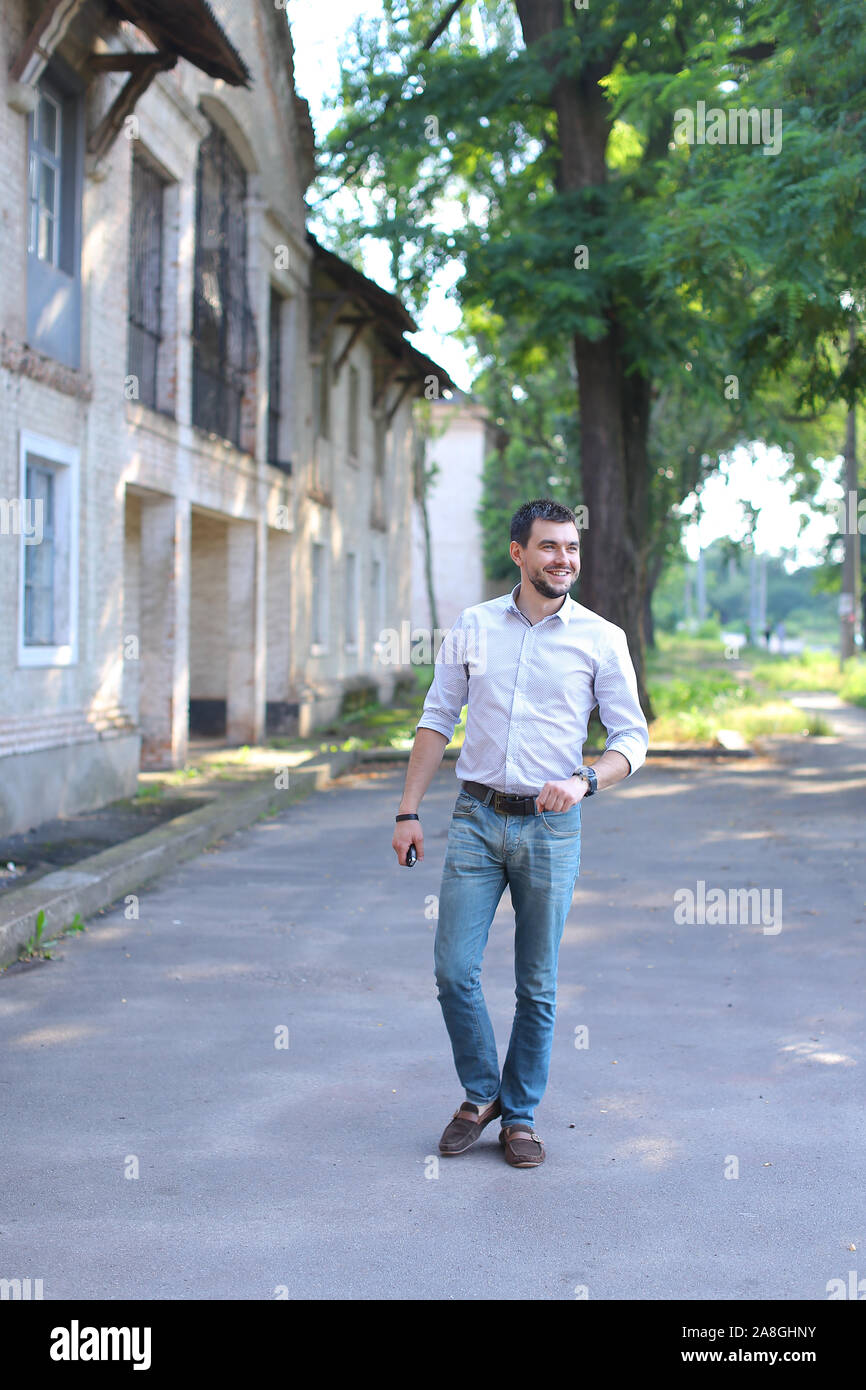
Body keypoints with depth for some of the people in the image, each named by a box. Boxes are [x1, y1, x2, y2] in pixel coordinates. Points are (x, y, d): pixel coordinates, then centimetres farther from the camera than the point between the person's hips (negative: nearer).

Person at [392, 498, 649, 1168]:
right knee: (454, 970, -2)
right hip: (477, 818, 1)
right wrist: (409, 812, 4)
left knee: (538, 986, 6)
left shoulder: (603, 639, -1)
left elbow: (633, 738, -1)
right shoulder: (472, 627, 4)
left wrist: (583, 781, -20)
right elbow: (437, 720, 9)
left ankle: (520, 1116, 22)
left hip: (550, 828, -1)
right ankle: (481, 1094, 21)